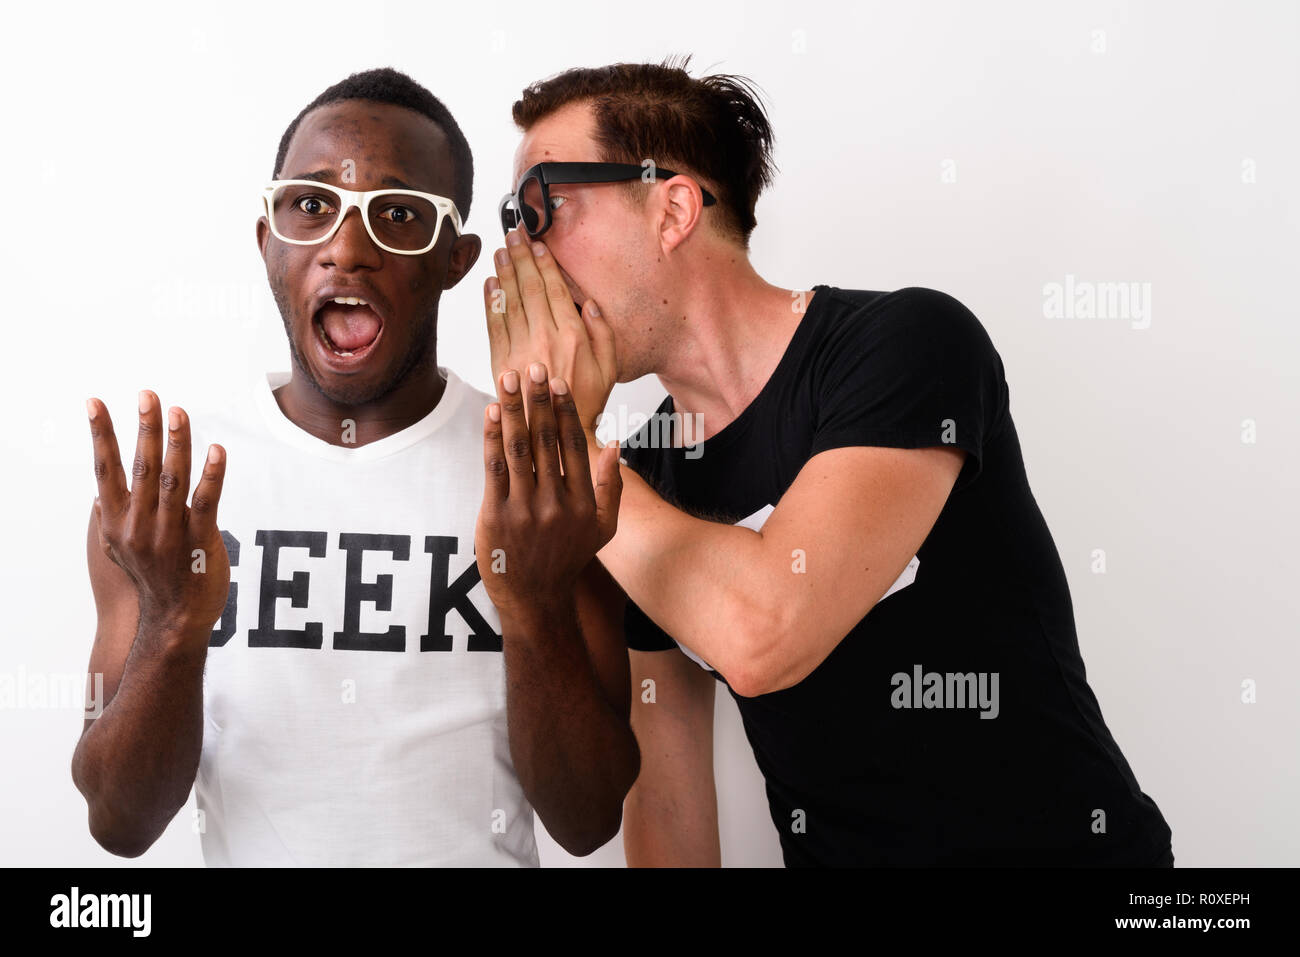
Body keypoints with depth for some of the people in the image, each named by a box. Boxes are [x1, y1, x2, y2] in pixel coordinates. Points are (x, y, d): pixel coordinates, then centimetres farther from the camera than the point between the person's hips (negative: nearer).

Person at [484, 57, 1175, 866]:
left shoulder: (909, 343, -15)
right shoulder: (637, 488, 2)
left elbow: (761, 633, -28)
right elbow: (668, 790, 5)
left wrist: (565, 439, -18)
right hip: (823, 847, 4)